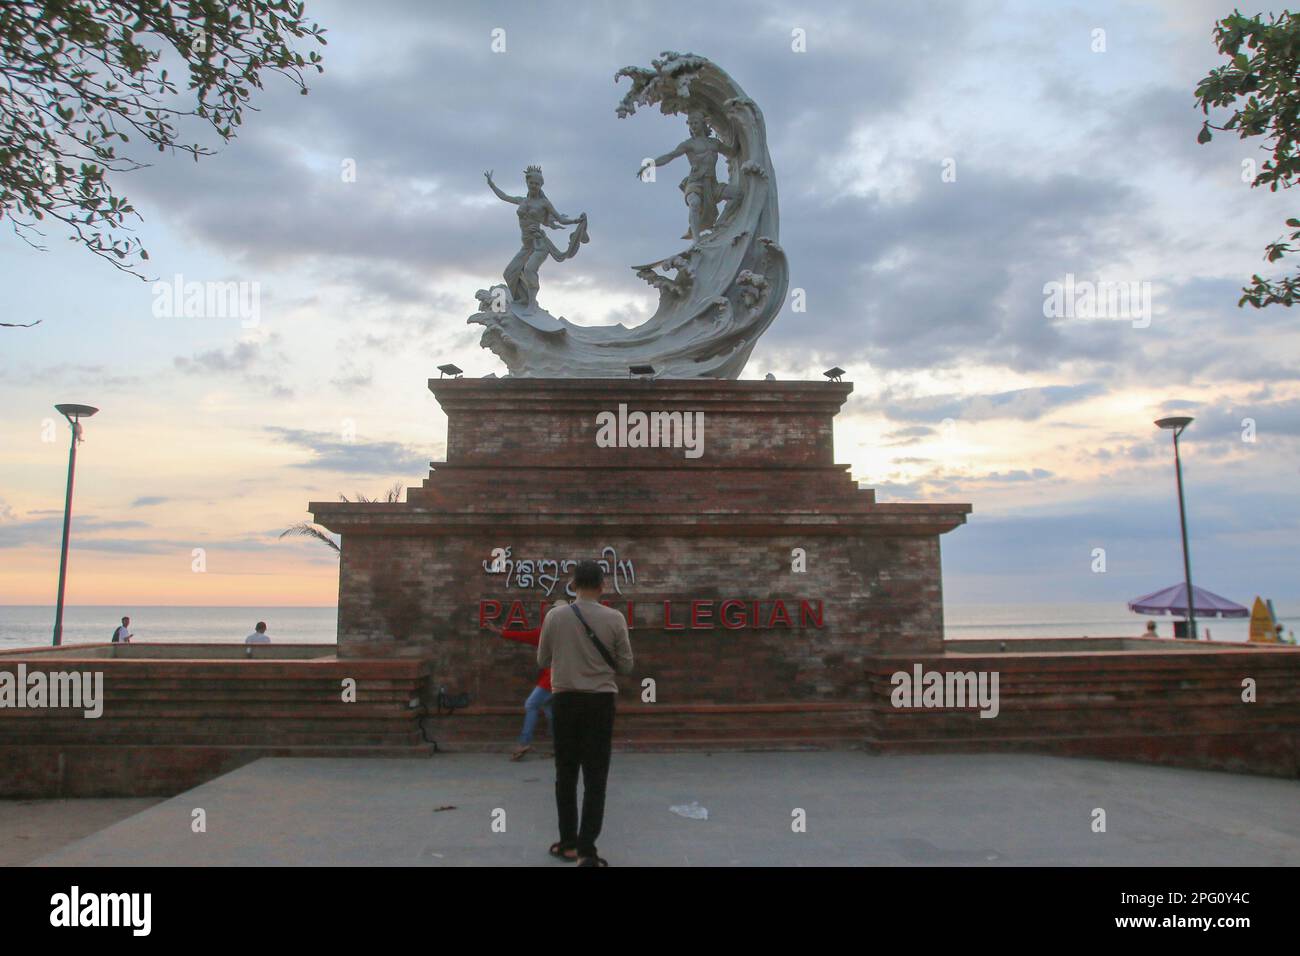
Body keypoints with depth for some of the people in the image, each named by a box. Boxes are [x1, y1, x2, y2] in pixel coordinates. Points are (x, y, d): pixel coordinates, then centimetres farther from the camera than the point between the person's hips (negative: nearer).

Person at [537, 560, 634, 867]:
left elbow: (543, 661, 6)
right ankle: (586, 850, -3)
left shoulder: (555, 616, -4)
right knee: (595, 778, 2)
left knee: (566, 775, 14)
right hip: (600, 702, -1)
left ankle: (569, 843, 22)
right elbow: (626, 665, 0)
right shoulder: (614, 619, -7)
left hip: (565, 700, 1)